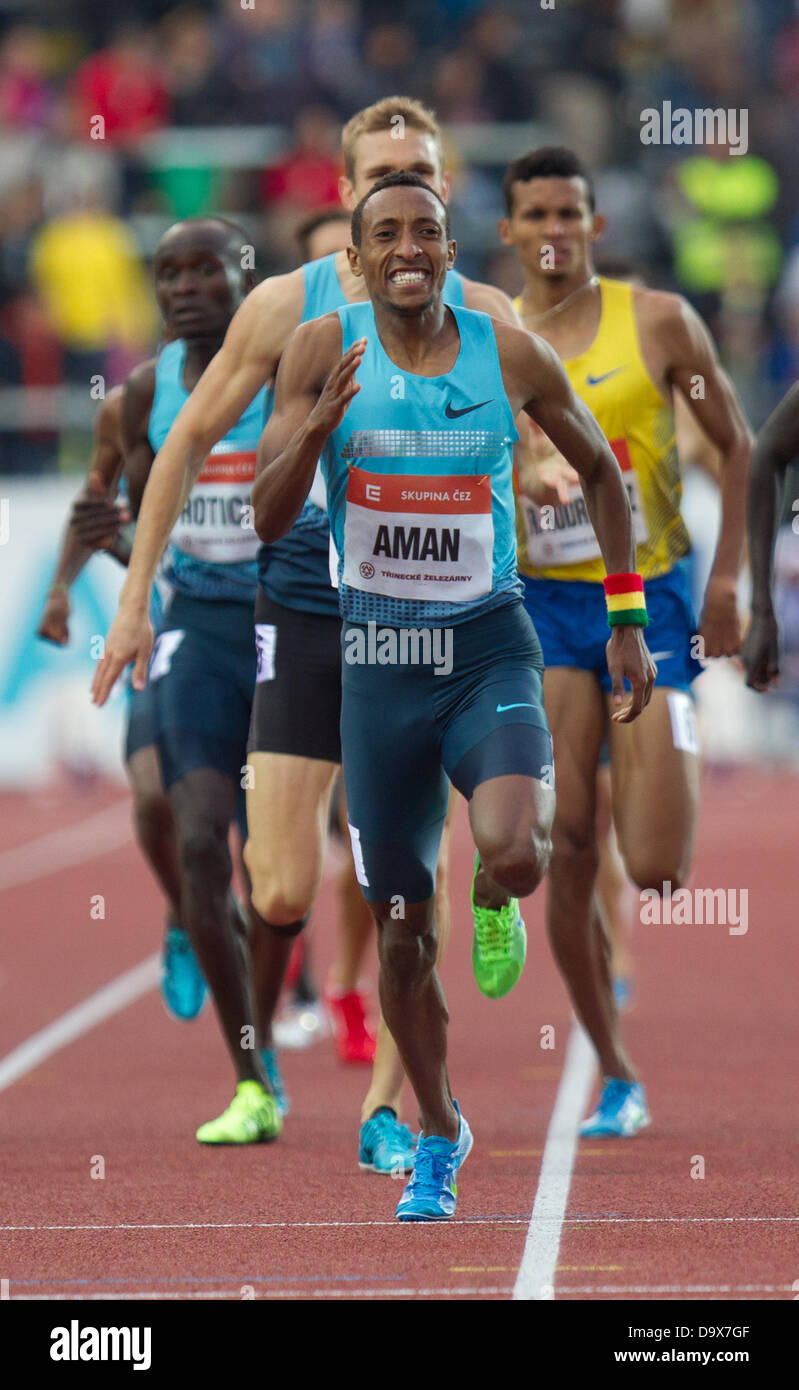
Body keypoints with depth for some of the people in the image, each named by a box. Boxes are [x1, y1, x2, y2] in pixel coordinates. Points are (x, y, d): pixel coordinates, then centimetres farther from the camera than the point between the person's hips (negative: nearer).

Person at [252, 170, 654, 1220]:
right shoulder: (325, 351, -3)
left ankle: (503, 909, 11)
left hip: (491, 649, -1)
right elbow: (267, 520, -5)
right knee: (402, 930, 7)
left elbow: (601, 469, 14)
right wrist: (319, 424, -23)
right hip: (380, 661, 1)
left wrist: (629, 620, 12)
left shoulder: (511, 357, -2)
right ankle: (438, 1135, 29)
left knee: (511, 852, -29)